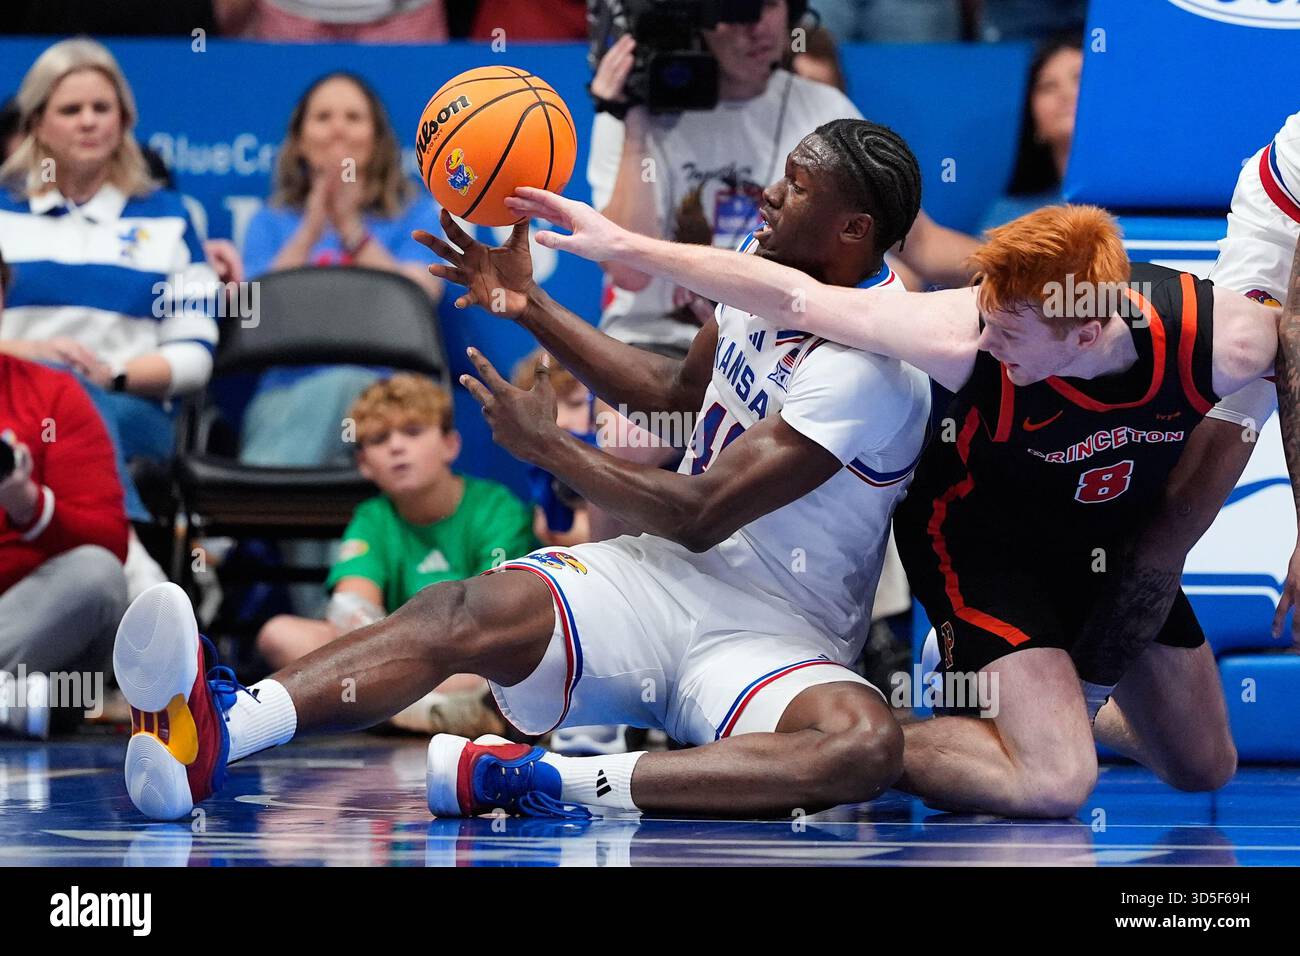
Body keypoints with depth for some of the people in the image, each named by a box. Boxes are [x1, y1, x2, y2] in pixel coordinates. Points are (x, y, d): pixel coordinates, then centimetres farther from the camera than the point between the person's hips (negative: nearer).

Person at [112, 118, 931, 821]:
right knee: (473, 611, -25)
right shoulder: (764, 262, 6)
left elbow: (700, 516, -19)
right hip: (663, 576, 6)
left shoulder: (874, 367, -19)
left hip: (774, 637, -6)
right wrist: (531, 305, 20)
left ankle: (547, 782, -52)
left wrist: (546, 444, -10)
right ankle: (219, 731, -51)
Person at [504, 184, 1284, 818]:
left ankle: (1045, 701, 43)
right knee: (1053, 784, -21)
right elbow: (792, 295, -31)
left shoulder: (1229, 338, -34)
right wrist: (620, 245, -29)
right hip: (981, 537, -4)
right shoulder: (965, 338, -38)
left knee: (1207, 768, 17)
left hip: (1119, 540, 4)